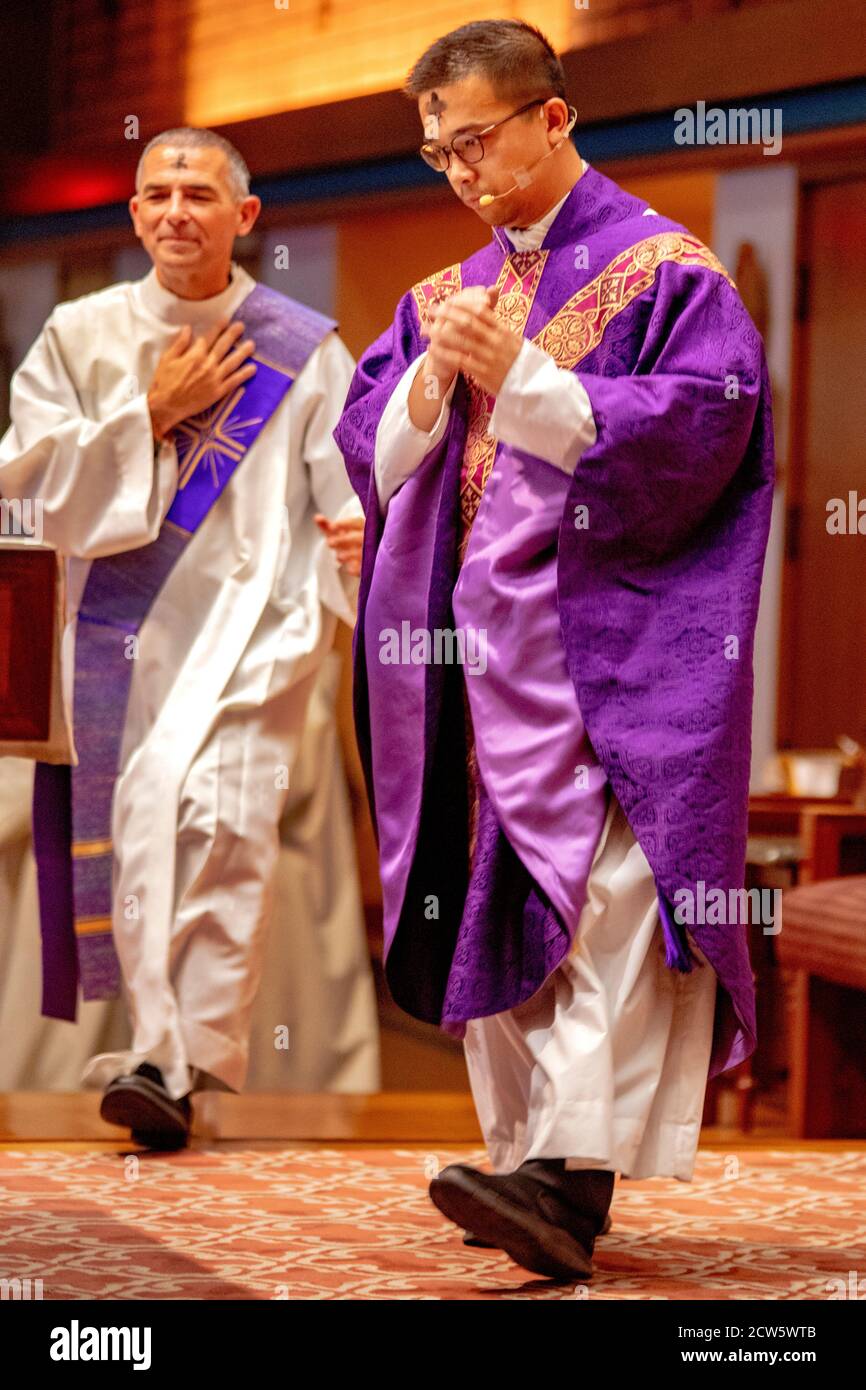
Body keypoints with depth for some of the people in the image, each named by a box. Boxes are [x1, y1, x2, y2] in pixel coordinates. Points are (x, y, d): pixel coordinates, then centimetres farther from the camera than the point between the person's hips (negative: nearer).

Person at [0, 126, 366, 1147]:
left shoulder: (304, 352, 4)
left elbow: (351, 492, 1)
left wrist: (354, 537, -21)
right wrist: (150, 414, -5)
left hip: (250, 621, -3)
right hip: (125, 629, 3)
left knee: (193, 801, -24)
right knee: (135, 838, 3)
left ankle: (173, 1060, -25)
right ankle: (169, 1056, 15)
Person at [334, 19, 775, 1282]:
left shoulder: (663, 270, 0)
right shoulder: (442, 296, 20)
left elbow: (698, 427, -13)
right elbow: (374, 453, 15)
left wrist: (522, 379, -16)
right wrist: (433, 374, -5)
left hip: (612, 646, -7)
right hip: (477, 646, 7)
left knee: (606, 894, -18)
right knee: (491, 899, 6)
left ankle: (573, 1174, -28)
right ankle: (525, 1156, 11)